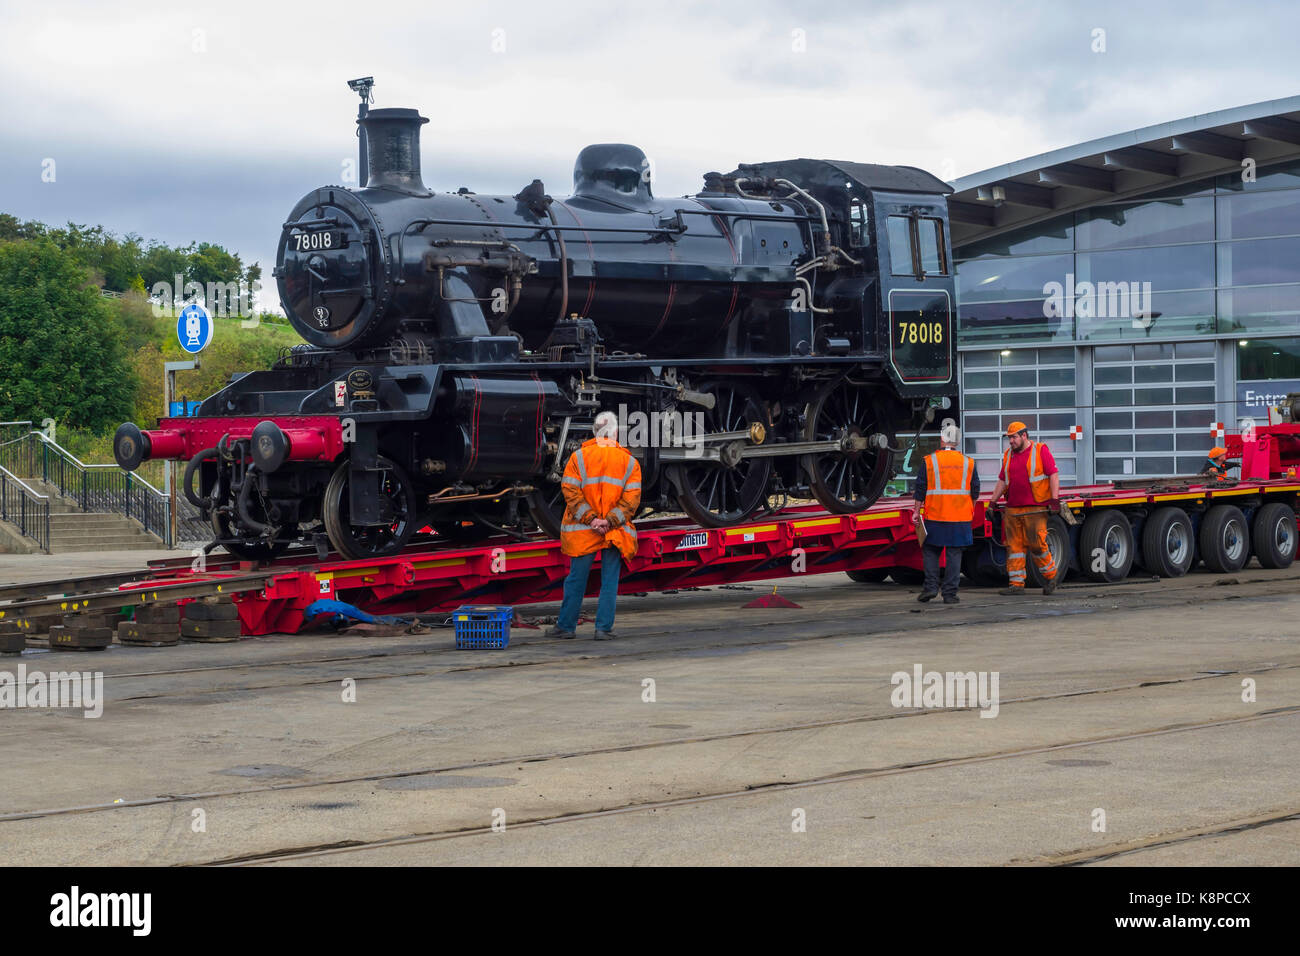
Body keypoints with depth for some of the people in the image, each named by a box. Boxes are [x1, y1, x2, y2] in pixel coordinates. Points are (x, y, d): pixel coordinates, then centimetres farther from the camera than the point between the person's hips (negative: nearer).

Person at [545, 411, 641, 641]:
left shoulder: (579, 457, 0)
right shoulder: (629, 462, 3)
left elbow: (571, 492, -8)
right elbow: (632, 498, -5)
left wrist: (590, 519, -11)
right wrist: (610, 521, -11)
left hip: (583, 532, 0)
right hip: (616, 533, 0)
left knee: (576, 579, 8)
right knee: (610, 581, 5)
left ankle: (566, 626, 16)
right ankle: (604, 628, 3)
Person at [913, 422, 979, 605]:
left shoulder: (929, 461, -3)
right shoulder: (968, 463, 4)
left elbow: (921, 489, -2)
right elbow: (975, 490, 8)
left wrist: (917, 511, 7)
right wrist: (970, 511, 21)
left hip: (935, 516, -1)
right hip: (960, 518, 1)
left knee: (930, 551, 12)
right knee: (954, 555, 4)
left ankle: (930, 585, 0)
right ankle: (950, 593, 1)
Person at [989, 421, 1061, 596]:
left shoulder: (1040, 451, -1)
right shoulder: (1008, 455, 15)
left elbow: (1054, 475, -5)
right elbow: (1002, 481, 21)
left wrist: (1054, 499, -13)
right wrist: (993, 503, 15)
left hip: (1035, 508, -5)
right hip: (1013, 509, 6)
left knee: (1036, 544, -8)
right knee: (1014, 546, 1)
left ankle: (1050, 575, 12)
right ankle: (1017, 584, 3)